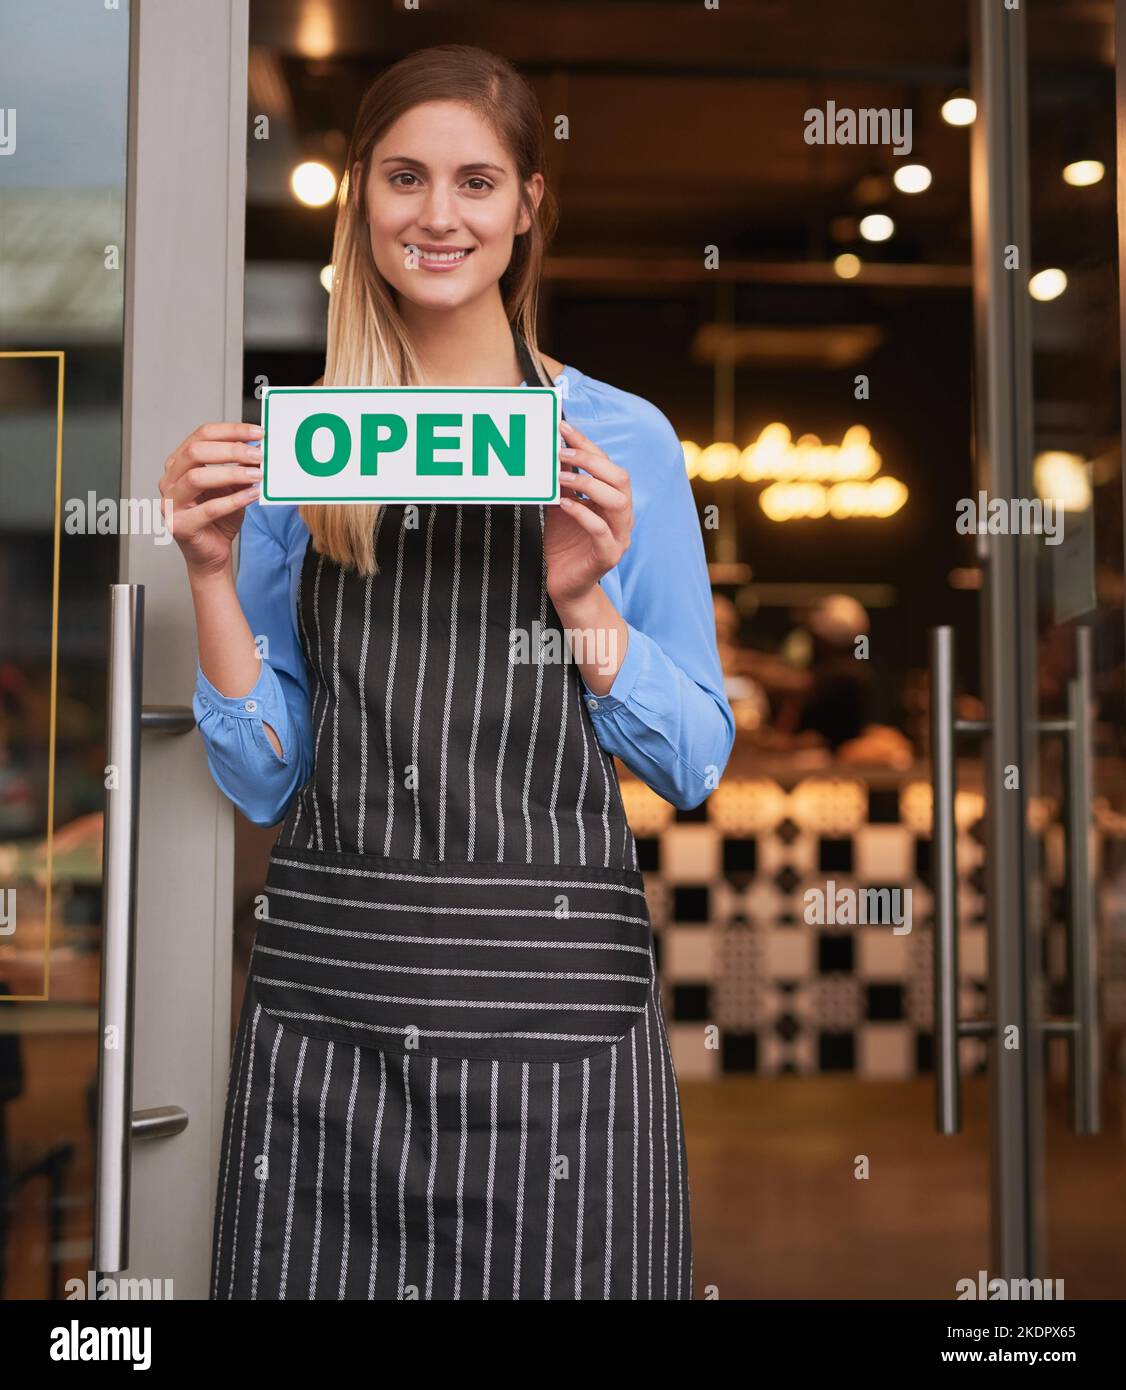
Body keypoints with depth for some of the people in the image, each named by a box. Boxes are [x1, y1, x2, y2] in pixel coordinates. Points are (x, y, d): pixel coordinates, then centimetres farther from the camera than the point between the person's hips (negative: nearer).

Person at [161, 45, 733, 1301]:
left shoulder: (623, 441, 3)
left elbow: (696, 766, 2)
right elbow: (261, 781, 6)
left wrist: (582, 597, -12)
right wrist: (210, 574, -6)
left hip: (551, 1005, -1)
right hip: (324, 1003, 2)